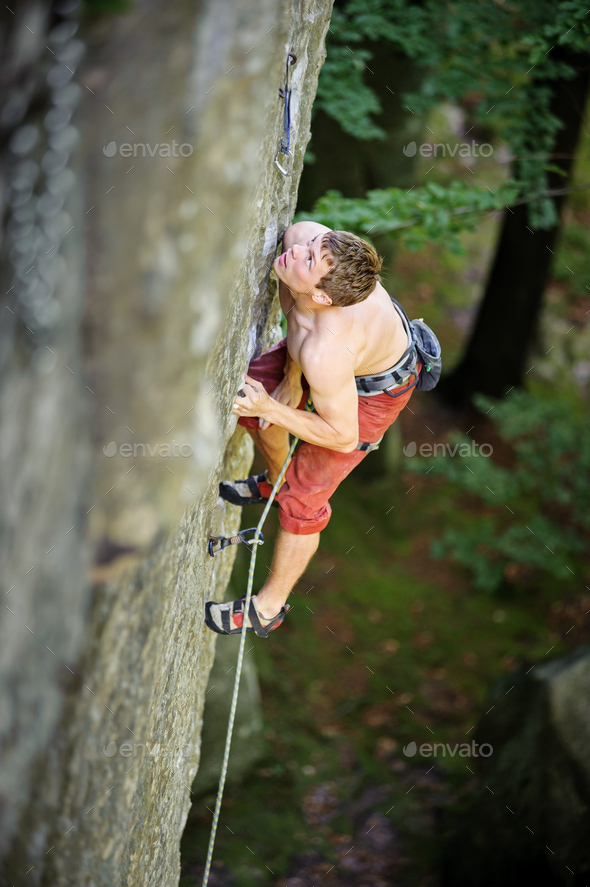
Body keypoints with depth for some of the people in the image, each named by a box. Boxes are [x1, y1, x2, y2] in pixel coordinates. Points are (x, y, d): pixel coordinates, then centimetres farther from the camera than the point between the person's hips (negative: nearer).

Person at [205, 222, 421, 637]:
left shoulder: (324, 353, -48)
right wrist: (292, 376, -7)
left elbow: (344, 437, -30)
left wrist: (270, 408, -29)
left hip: (374, 389, -7)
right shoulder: (302, 236, -33)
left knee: (303, 500, 4)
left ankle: (269, 606, 29)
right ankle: (276, 479, 49)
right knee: (247, 386, 19)